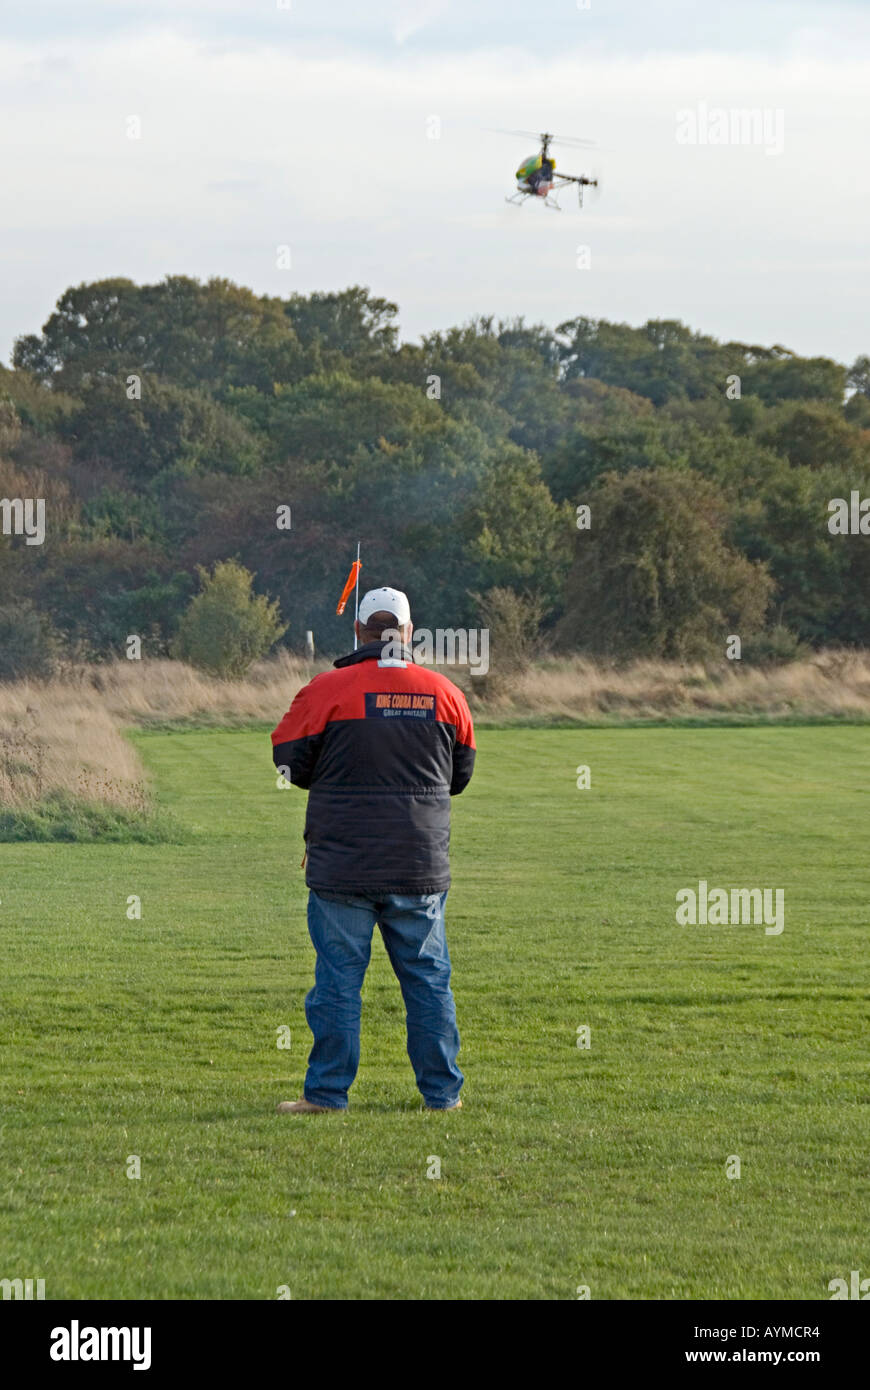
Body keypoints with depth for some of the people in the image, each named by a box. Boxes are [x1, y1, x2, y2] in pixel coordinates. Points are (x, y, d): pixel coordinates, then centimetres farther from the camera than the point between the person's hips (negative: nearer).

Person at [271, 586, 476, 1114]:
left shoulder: (326, 690, -8)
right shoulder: (445, 694, 3)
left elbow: (290, 762, 0)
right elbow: (461, 775, 14)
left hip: (343, 866, -3)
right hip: (421, 867, 3)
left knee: (339, 978, 3)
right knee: (428, 979, 10)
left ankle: (327, 1092, 4)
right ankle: (443, 1093, 13)